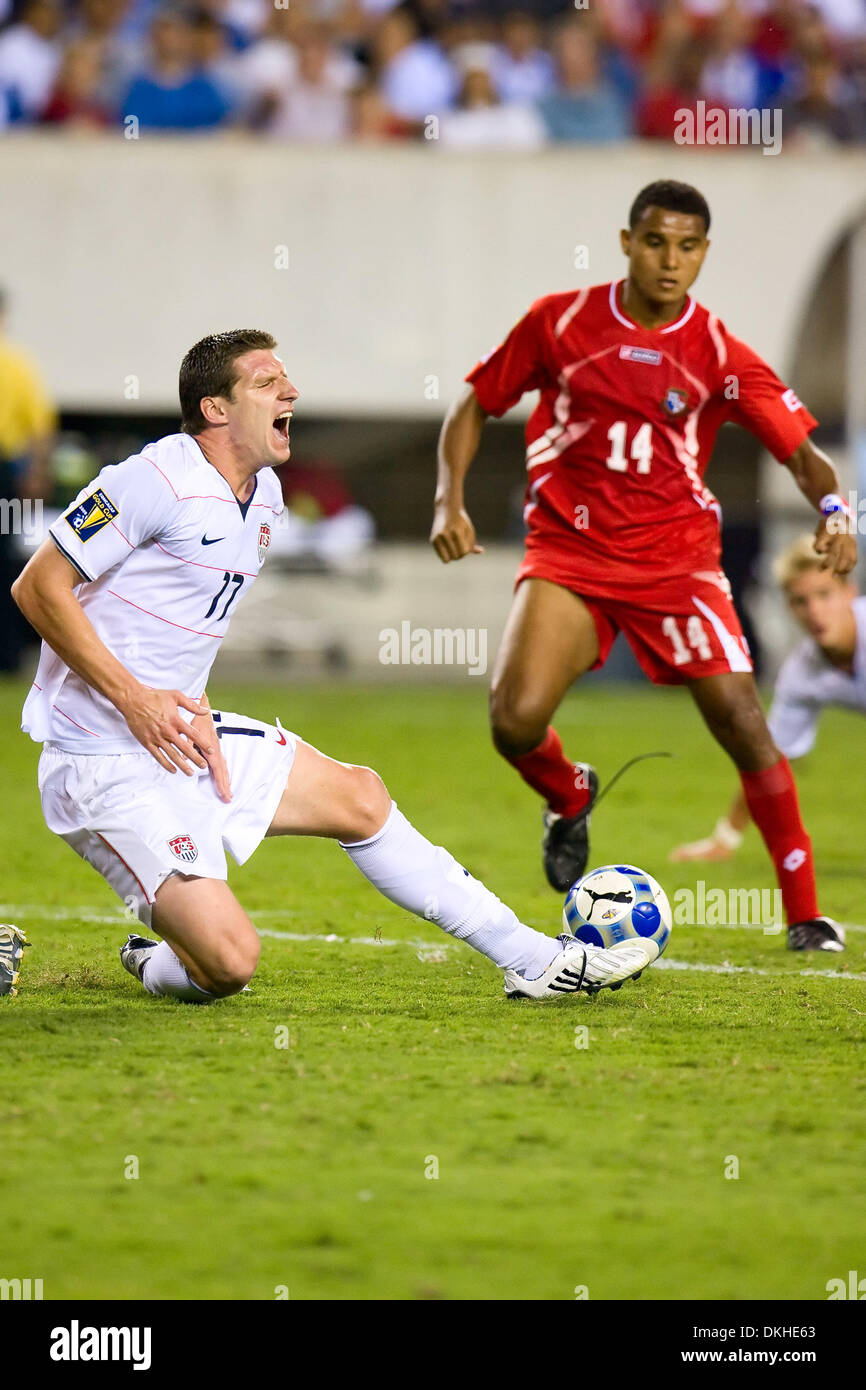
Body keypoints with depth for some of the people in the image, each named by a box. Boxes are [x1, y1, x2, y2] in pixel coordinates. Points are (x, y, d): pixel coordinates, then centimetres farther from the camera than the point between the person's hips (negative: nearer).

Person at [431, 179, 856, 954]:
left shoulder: (718, 355, -4)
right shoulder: (560, 322, -1)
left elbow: (803, 452, -6)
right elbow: (476, 404, 10)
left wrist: (834, 512, -27)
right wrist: (450, 500, -4)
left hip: (676, 559, 0)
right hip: (568, 552, 0)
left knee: (744, 726, -9)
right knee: (516, 721, -20)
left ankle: (805, 915, 5)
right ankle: (569, 797, 17)